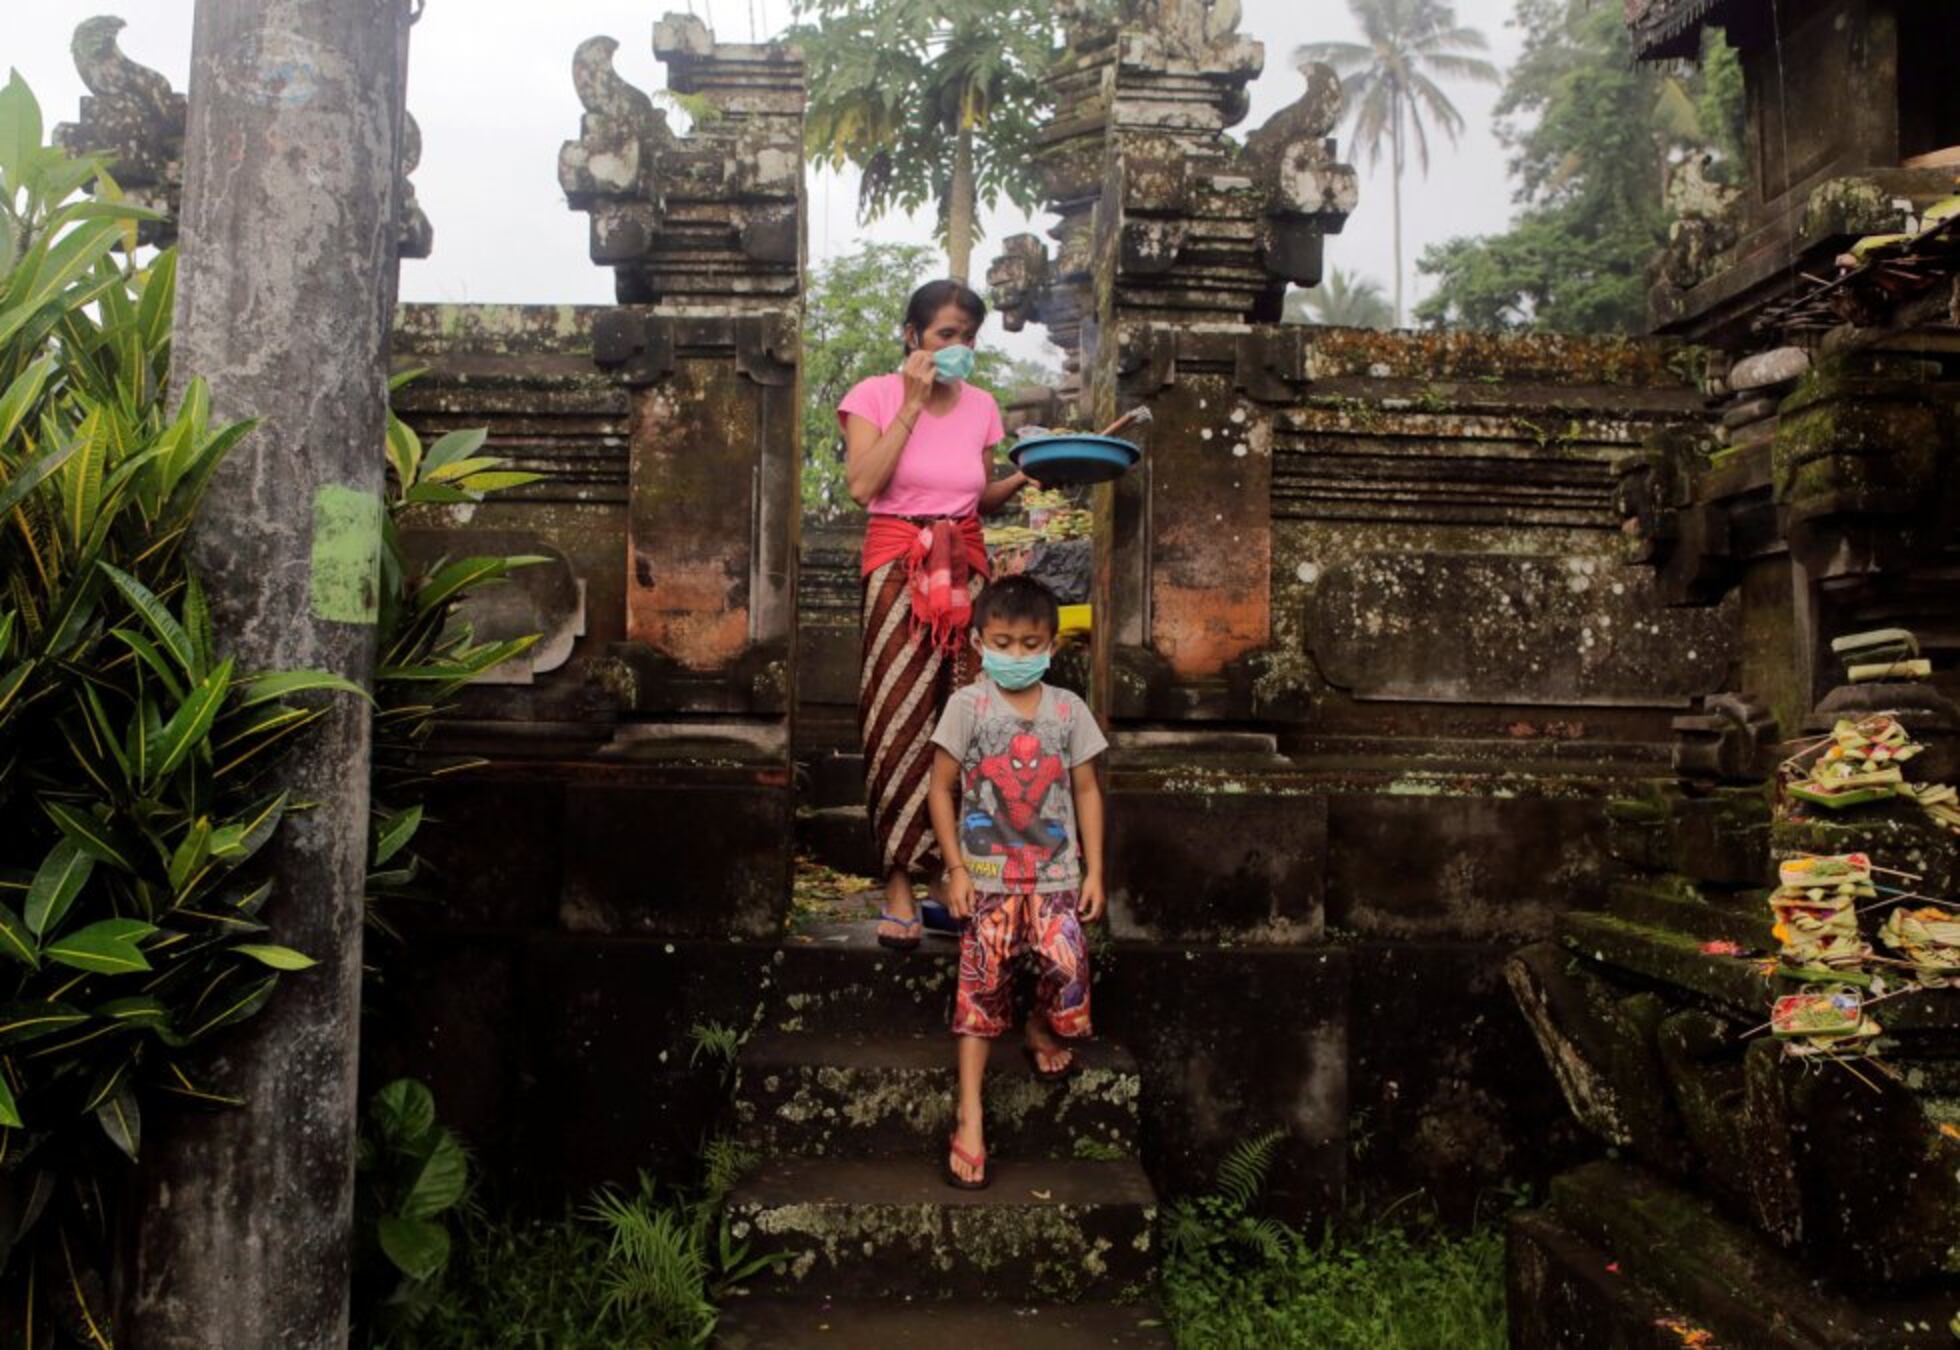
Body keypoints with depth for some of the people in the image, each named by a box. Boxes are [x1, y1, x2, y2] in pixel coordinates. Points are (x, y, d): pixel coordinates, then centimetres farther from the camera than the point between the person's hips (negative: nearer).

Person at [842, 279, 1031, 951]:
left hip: (965, 567, 4)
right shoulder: (875, 395, 0)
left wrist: (1020, 480, -2)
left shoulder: (982, 406, 11)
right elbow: (862, 485, -15)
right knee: (900, 716, -6)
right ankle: (900, 881, -1)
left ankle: (945, 865, 11)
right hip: (899, 567, -3)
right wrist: (912, 404, -12)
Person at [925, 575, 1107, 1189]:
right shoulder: (967, 706, -6)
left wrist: (1094, 870, 1)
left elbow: (1087, 792, 5)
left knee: (1068, 968, -9)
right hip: (987, 877, -1)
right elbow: (941, 788, -3)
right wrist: (956, 868, -6)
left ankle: (1041, 1030, 27)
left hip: (1056, 875, 1)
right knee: (981, 986, 2)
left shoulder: (1069, 709, -1)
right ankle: (970, 1115, 10)